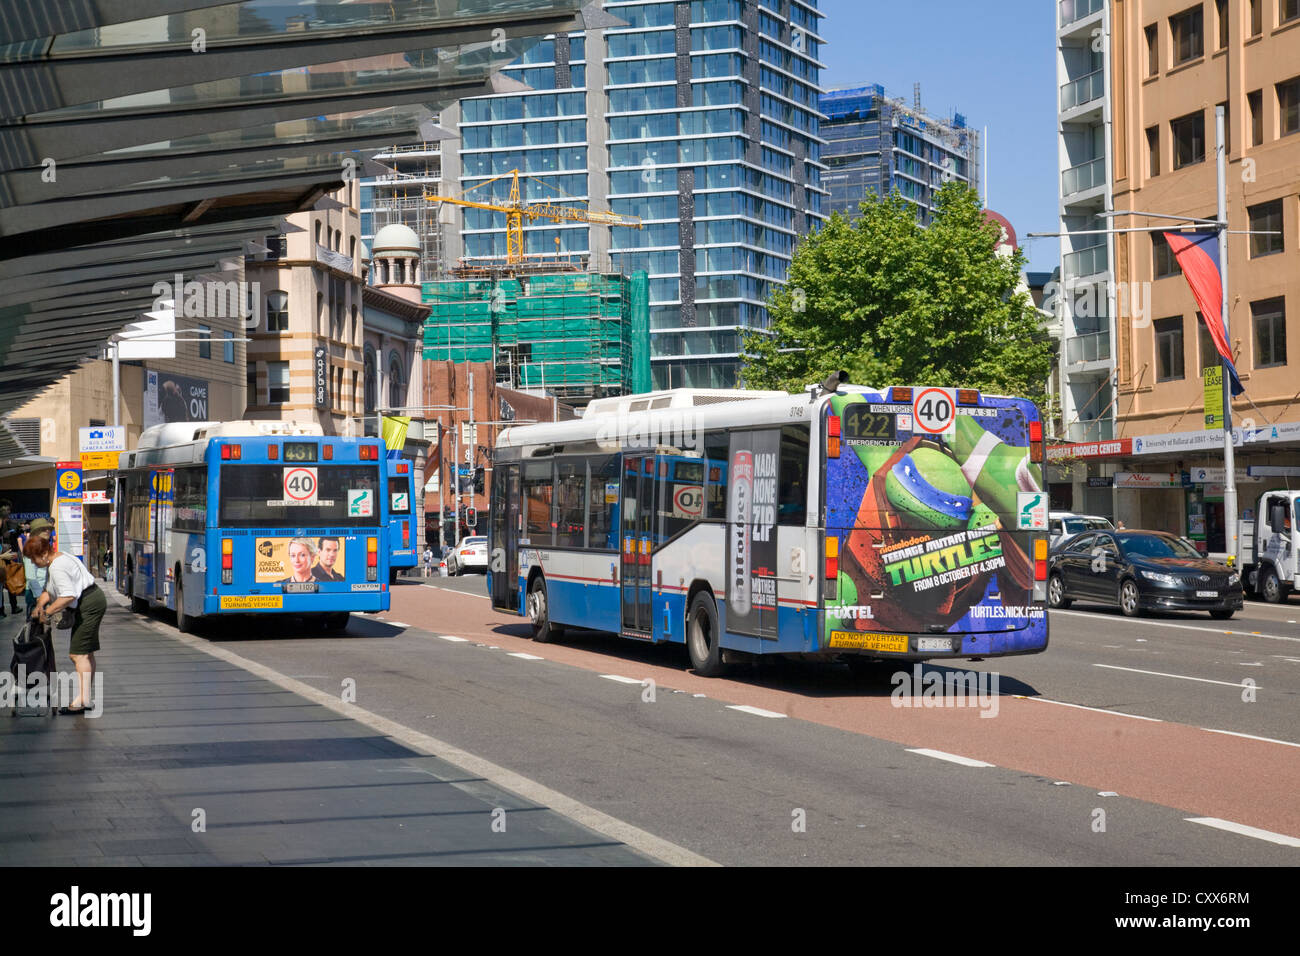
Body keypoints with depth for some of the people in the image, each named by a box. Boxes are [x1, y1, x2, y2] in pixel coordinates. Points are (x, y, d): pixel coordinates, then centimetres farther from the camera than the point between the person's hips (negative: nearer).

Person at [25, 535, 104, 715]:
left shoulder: (58, 567, -21)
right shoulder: (57, 558, 13)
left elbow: (68, 596, -30)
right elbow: (49, 590, 18)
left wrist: (47, 612, -21)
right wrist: (39, 606, 2)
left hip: (89, 605, -11)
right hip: (94, 601, 11)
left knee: (78, 654, -11)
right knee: (86, 652, 17)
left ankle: (82, 701, -13)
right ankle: (86, 695, 24)